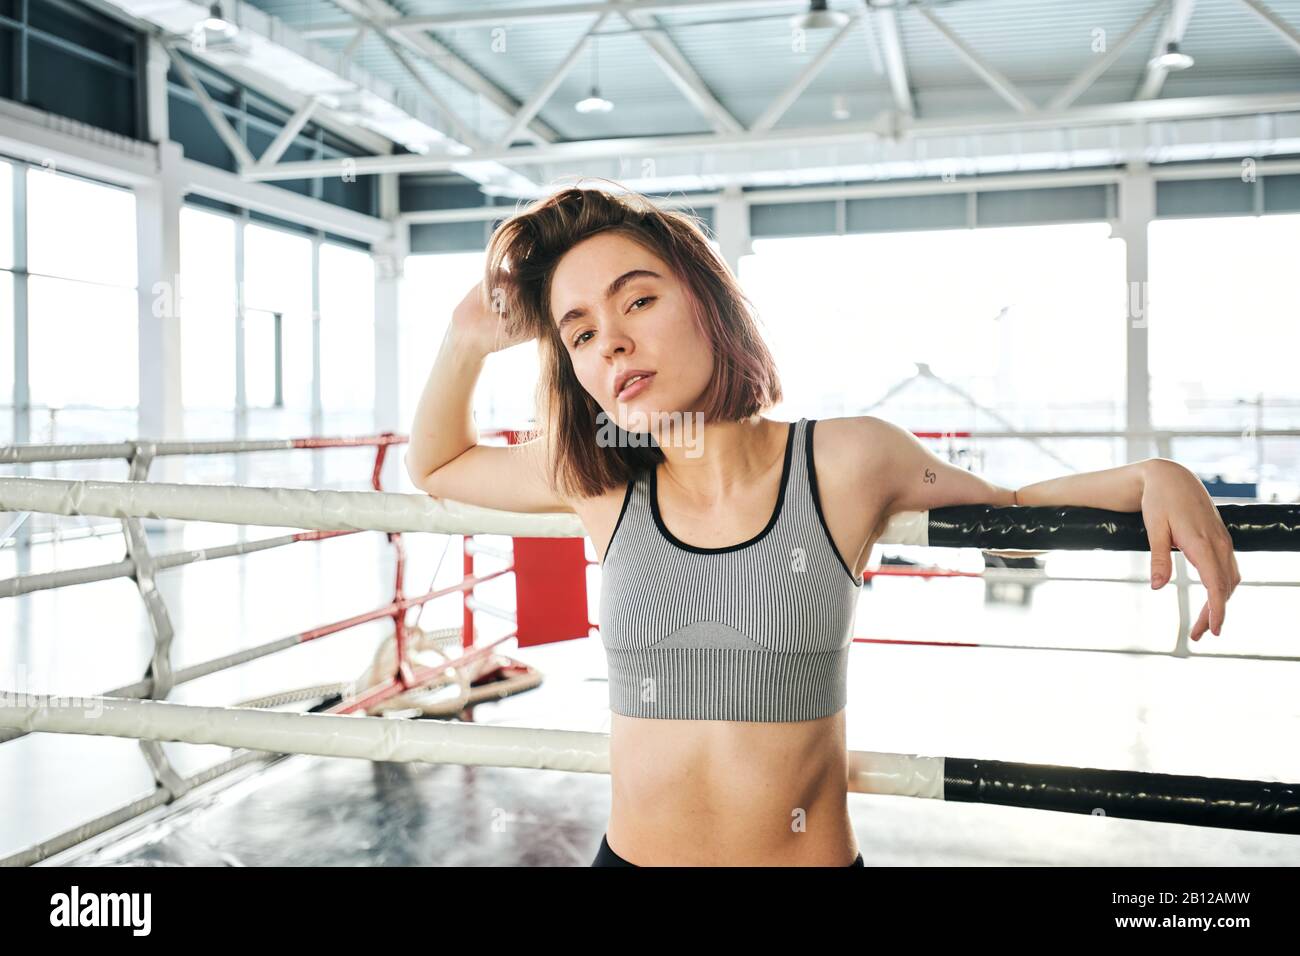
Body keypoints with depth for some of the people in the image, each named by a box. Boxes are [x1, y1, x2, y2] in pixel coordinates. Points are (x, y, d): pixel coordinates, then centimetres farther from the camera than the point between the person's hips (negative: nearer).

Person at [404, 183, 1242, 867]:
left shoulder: (848, 460, -9)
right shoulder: (599, 484, -3)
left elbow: (1007, 506, 9)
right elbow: (434, 466, 13)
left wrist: (1156, 476, -8)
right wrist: (469, 342, -4)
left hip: (813, 851, -1)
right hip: (629, 852, 2)